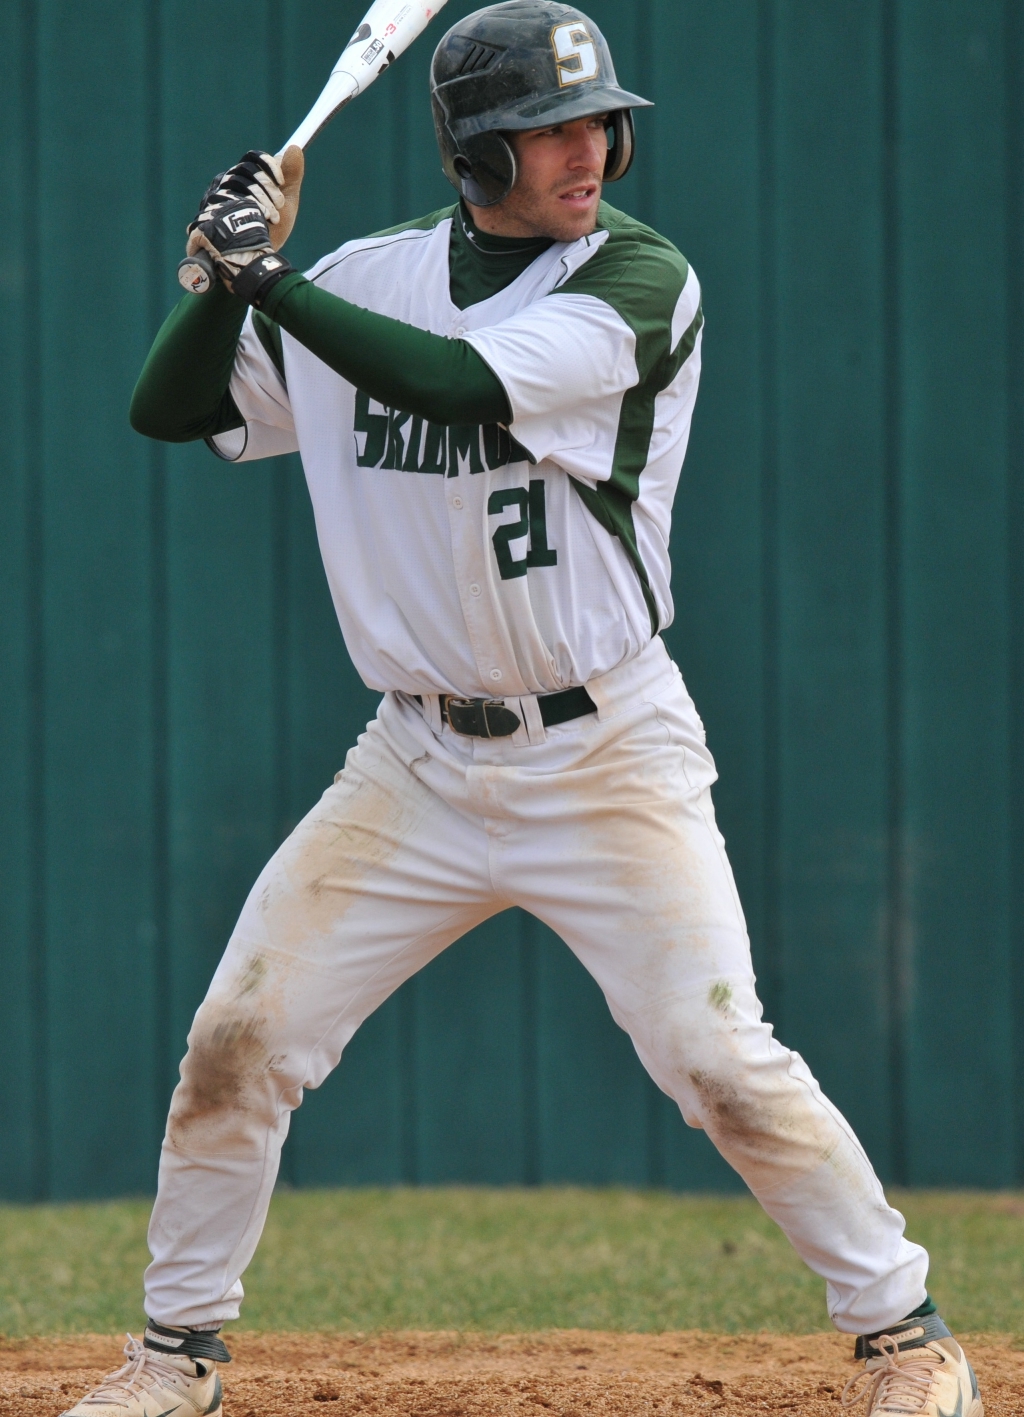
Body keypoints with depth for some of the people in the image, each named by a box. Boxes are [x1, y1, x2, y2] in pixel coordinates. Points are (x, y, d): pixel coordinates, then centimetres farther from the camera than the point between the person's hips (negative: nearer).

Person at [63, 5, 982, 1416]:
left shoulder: (641, 279, -12)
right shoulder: (370, 279, 3)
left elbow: (462, 385, -27)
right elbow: (168, 407, 8)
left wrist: (274, 279, -23)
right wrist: (232, 267, -9)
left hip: (607, 758, -4)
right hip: (421, 767, 4)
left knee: (721, 1062, -10)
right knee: (239, 1038, -1)